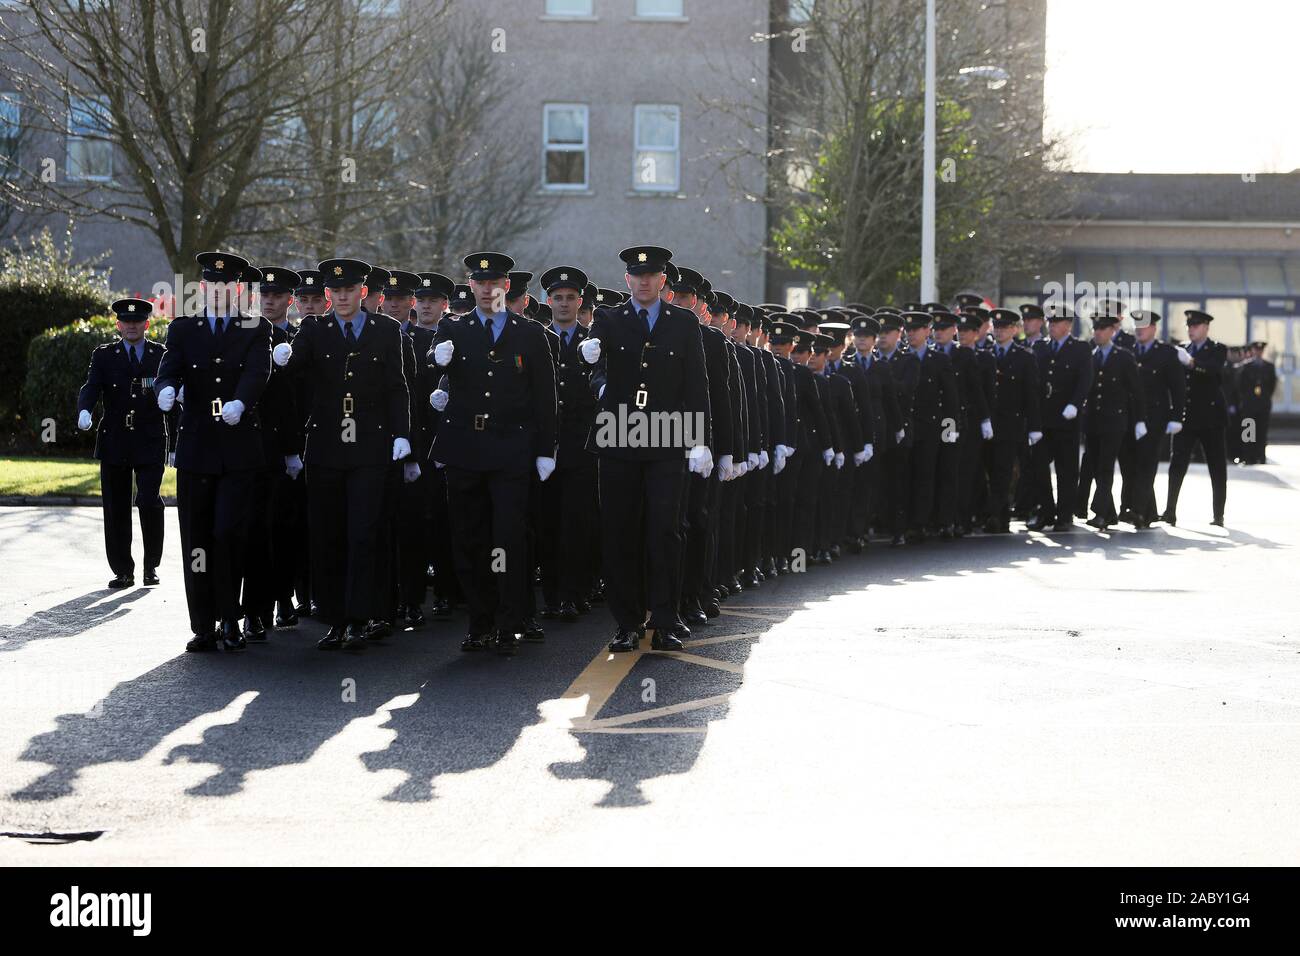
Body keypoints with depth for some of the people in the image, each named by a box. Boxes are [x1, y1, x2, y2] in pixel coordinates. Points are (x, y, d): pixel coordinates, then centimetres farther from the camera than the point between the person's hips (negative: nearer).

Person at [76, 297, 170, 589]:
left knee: (149, 502, -12)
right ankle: (123, 571, 13)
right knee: (116, 510, 3)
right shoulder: (104, 356, 9)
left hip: (150, 444, -1)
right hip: (114, 443, 1)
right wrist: (85, 411, -25)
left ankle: (151, 564, 6)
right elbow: (91, 387, -5)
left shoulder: (162, 355, 8)